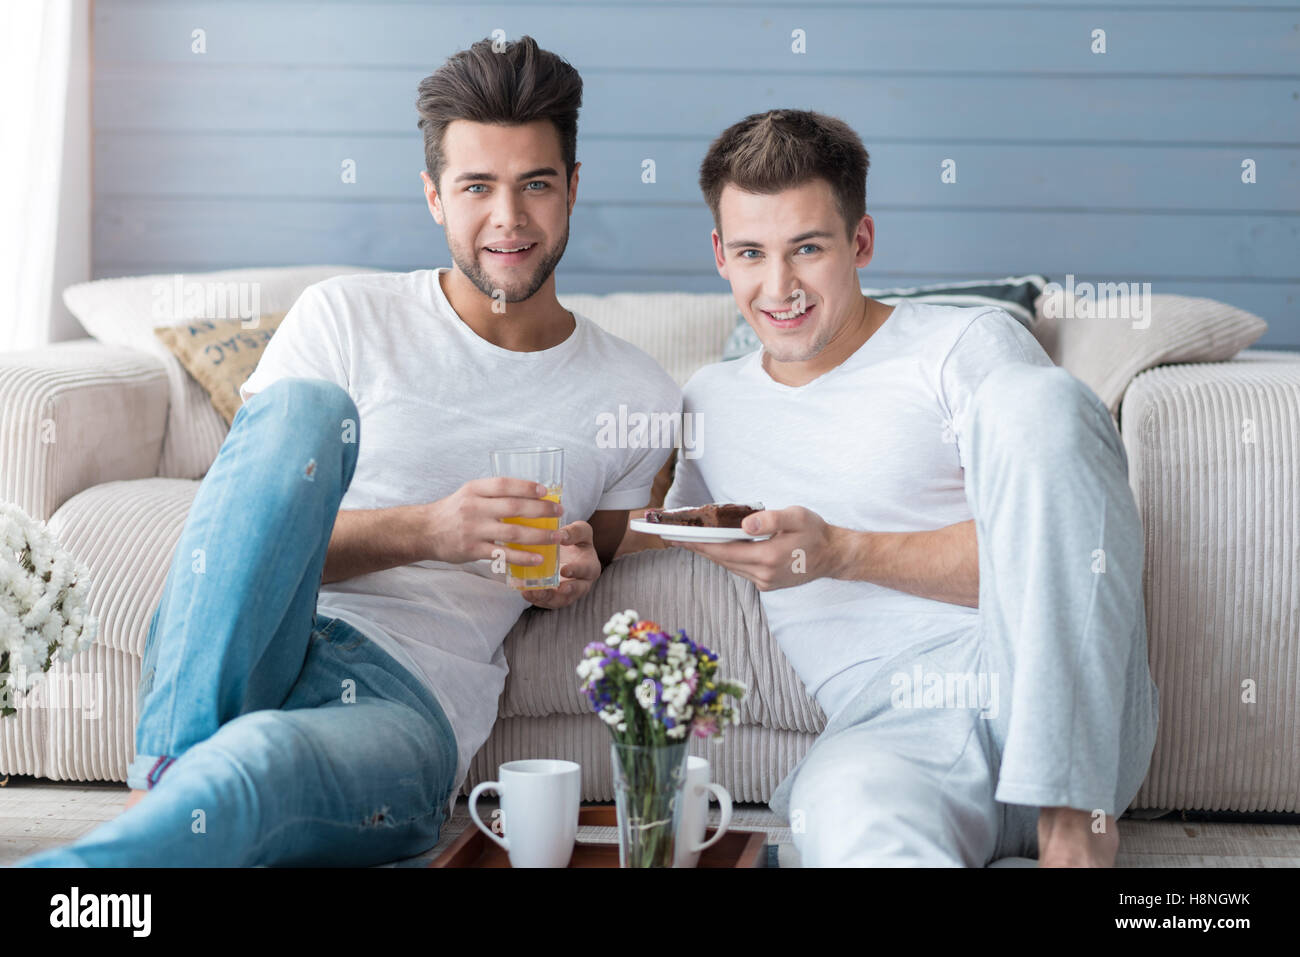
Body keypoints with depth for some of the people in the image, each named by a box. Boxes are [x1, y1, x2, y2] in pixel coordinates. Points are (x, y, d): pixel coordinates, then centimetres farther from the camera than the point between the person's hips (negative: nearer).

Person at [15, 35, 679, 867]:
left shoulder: (640, 400, 14)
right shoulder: (347, 317, 9)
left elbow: (591, 550, 31)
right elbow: (253, 519, 2)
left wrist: (574, 574, 4)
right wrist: (424, 532, -16)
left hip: (413, 705, -1)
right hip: (219, 663, 2)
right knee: (303, 405, -30)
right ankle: (169, 774, -33)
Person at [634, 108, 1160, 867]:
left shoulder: (970, 346, 9)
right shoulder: (712, 403, 24)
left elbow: (1049, 548, -1)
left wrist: (844, 552, -10)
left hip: (1058, 704, 2)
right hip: (892, 730, -2)